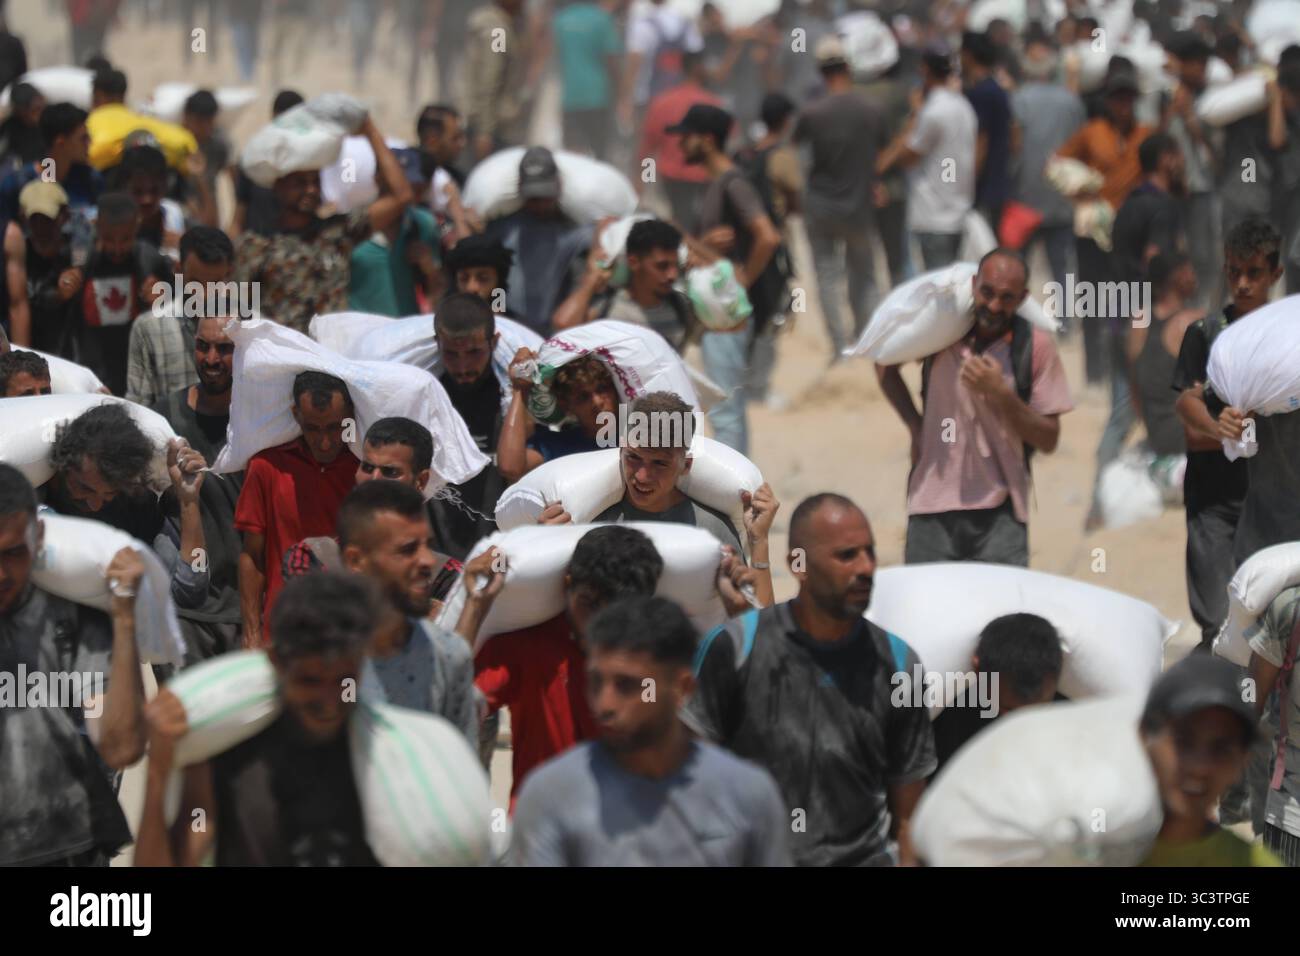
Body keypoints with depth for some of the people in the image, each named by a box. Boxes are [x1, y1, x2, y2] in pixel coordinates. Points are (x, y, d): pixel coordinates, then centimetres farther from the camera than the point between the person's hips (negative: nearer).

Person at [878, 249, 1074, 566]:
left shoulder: (1034, 346, -3)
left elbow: (1048, 440, -3)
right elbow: (885, 366, 21)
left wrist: (1001, 394, -16)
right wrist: (915, 425, 9)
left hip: (1000, 513, -2)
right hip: (931, 507, 2)